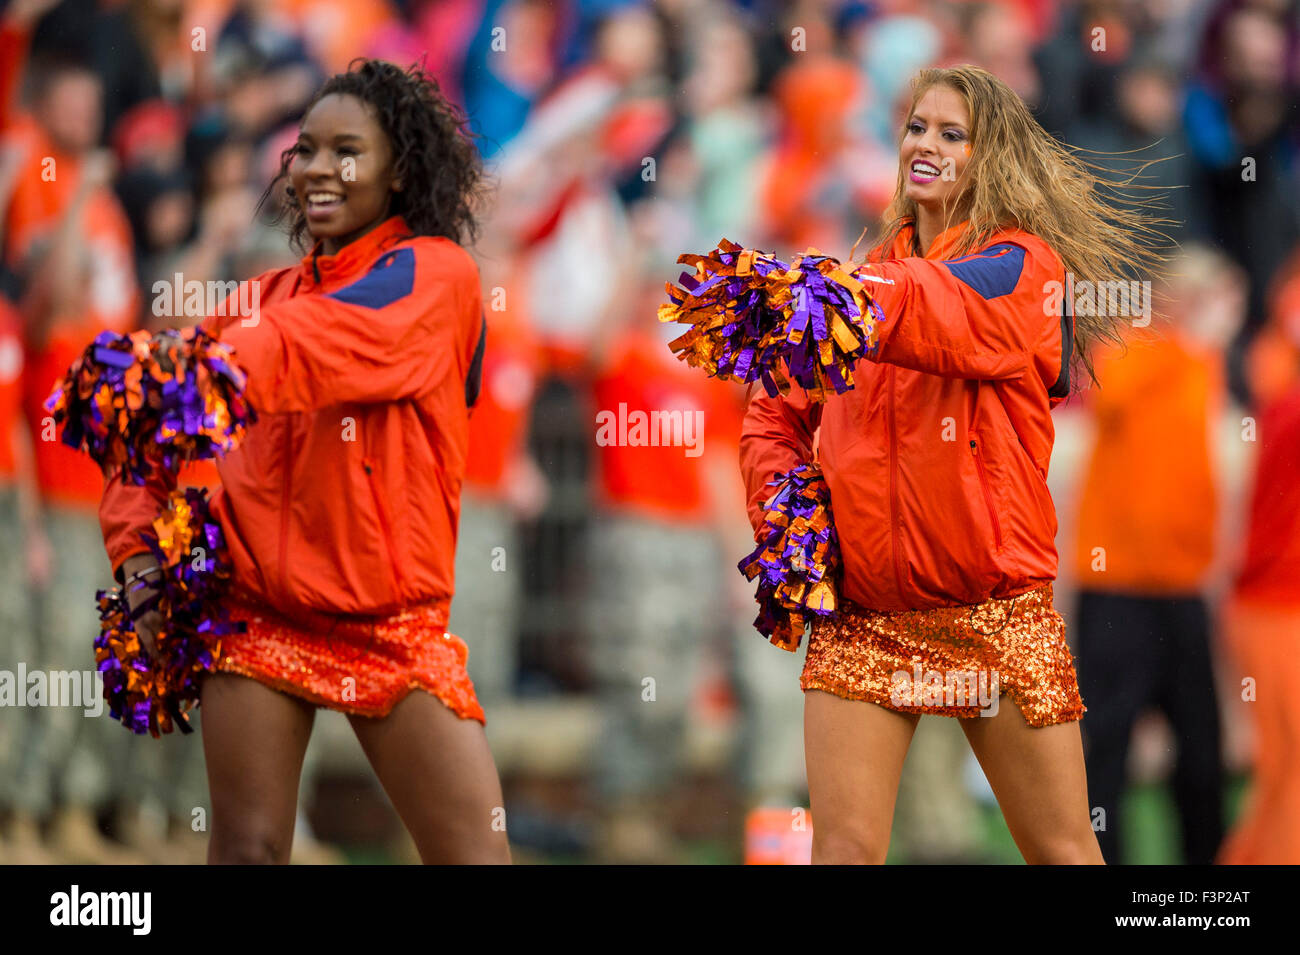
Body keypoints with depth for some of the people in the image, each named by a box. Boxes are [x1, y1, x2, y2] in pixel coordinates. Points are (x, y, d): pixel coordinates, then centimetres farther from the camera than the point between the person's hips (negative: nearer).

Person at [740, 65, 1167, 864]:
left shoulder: (1022, 266, -3)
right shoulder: (872, 274, 13)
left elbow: (933, 312, -26)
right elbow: (777, 416, 17)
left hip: (995, 613, -3)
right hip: (862, 616, 3)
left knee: (1062, 850, 2)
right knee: (845, 848, -6)